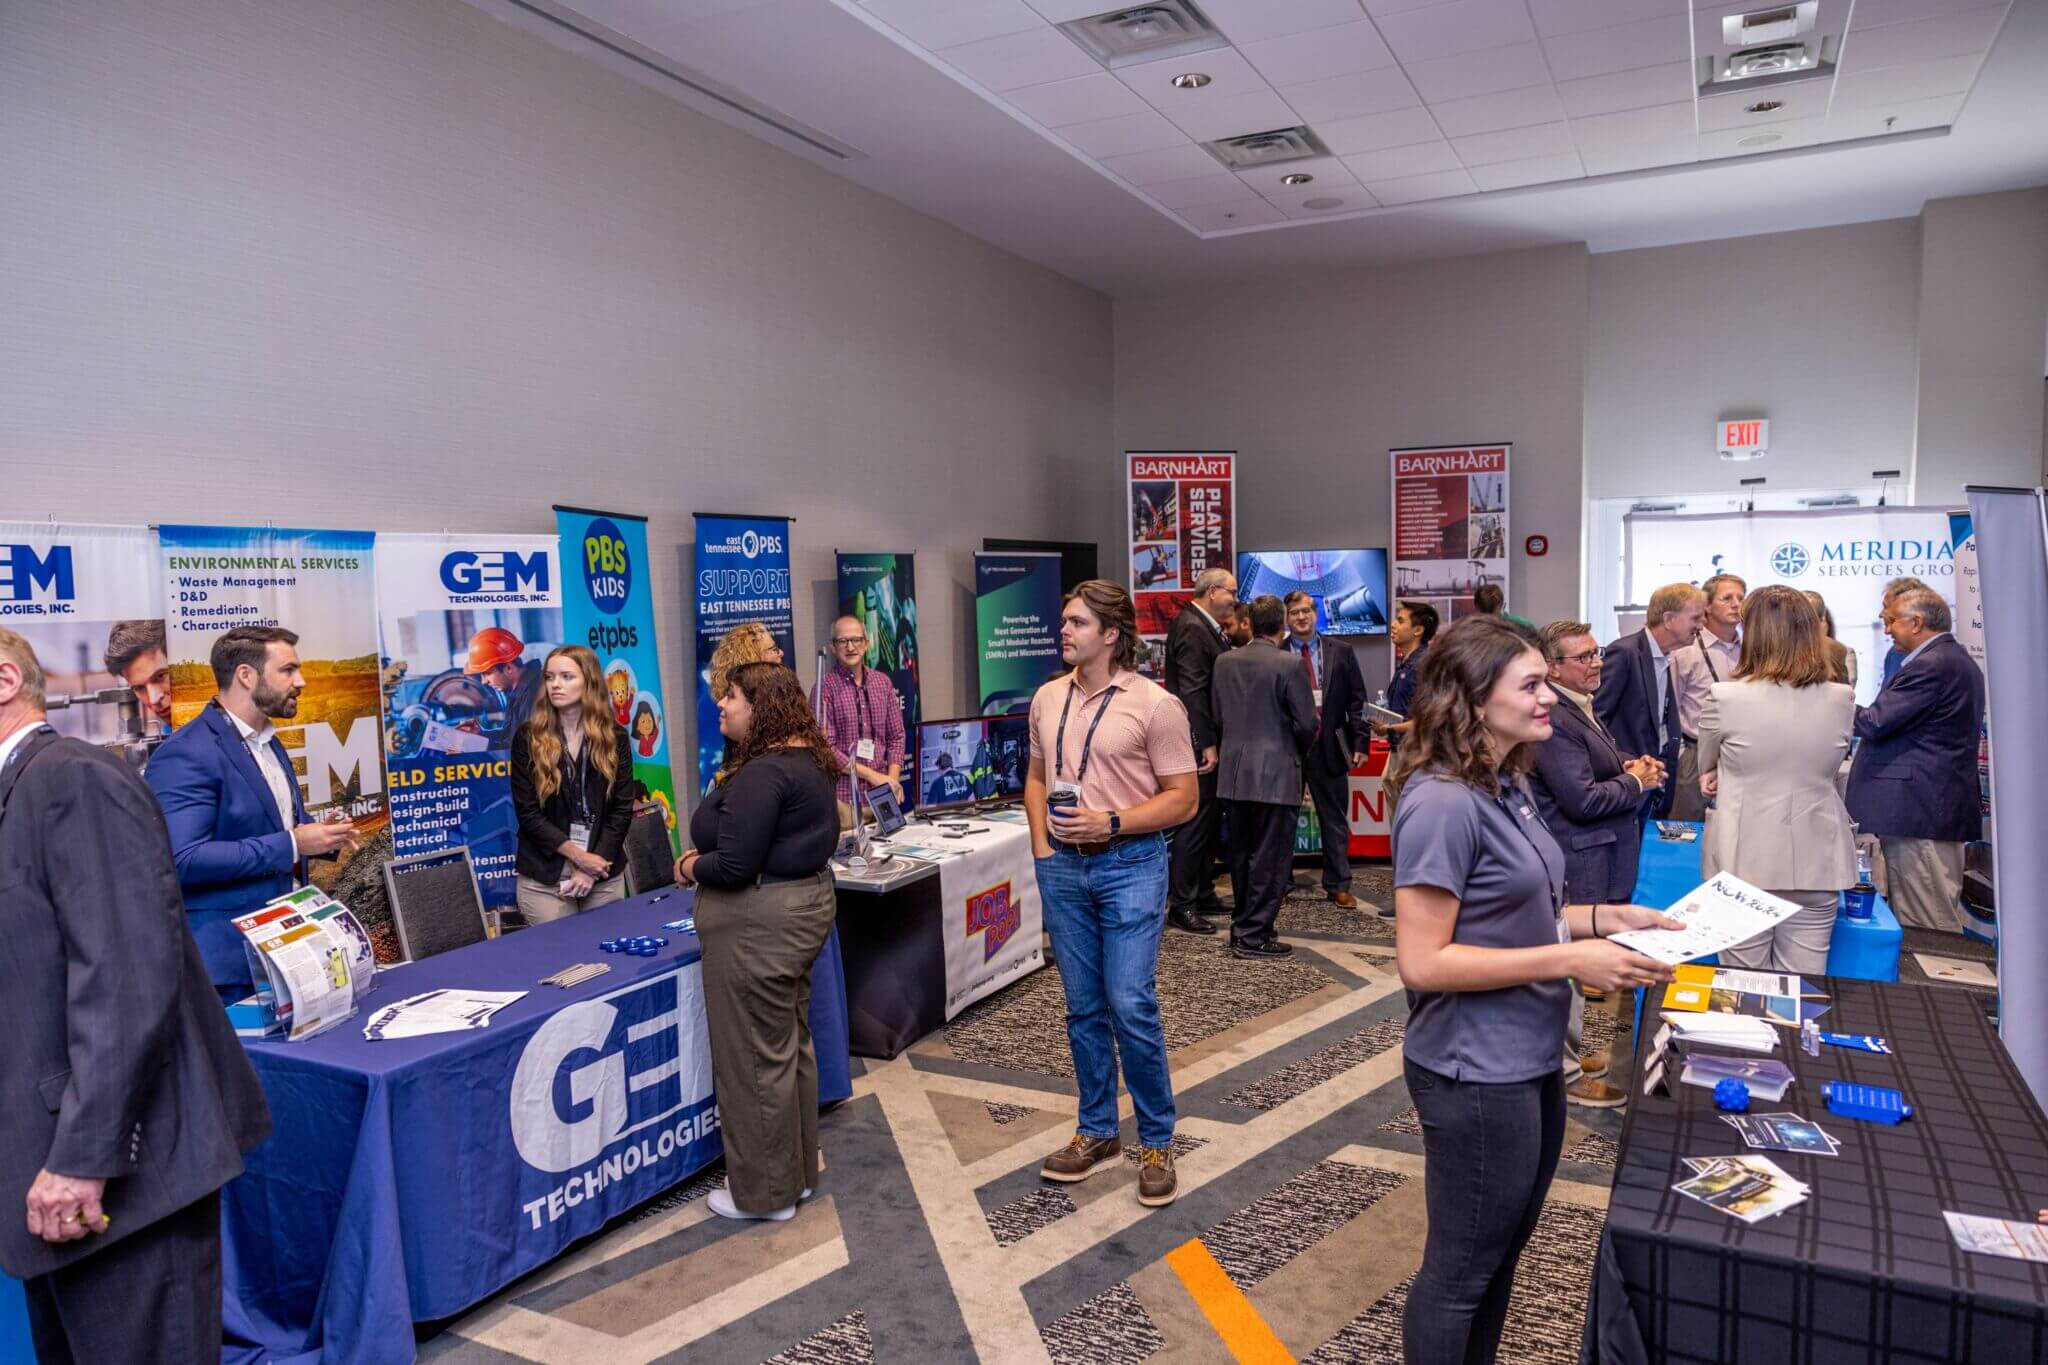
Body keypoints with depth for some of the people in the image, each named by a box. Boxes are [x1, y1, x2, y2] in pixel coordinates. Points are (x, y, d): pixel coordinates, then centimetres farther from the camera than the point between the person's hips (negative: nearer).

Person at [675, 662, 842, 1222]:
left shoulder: (762, 772, -22)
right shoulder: (808, 760, 10)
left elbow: (734, 866, -25)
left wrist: (689, 868, -5)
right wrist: (704, 854, 8)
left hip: (760, 923, -11)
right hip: (803, 903, 11)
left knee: (755, 1057, 2)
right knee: (793, 1047, 18)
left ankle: (765, 1192, 16)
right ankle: (798, 1171, 32)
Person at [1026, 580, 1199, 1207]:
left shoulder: (1154, 704, -9)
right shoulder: (1048, 698, 8)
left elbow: (1183, 798, -8)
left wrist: (1112, 822, -19)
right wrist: (1041, 846, 4)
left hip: (1129, 865, -5)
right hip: (1063, 867, 5)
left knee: (1131, 1007, -7)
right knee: (1084, 1009, 13)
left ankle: (1157, 1143, 12)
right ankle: (1097, 1133, 28)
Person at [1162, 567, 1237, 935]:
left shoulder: (1204, 627, 16)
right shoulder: (1192, 628, -16)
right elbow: (1192, 690, -22)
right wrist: (1207, 744, -23)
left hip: (1205, 740, 11)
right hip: (1197, 741, -11)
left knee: (1209, 818, 17)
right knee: (1195, 819, -5)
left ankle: (1203, 894, 27)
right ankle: (1182, 905, 2)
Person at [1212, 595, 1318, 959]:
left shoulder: (1225, 661, 3)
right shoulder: (1288, 665, -13)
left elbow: (1216, 716, 8)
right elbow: (1307, 724, -11)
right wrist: (1298, 748, 10)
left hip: (1233, 773, 6)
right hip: (1275, 774, -6)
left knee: (1241, 855, 16)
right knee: (1270, 857, 2)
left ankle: (1243, 924, 27)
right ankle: (1253, 935, 5)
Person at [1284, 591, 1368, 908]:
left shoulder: (1341, 653, 5)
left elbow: (1356, 701, 5)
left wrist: (1359, 742, -2)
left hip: (1328, 748, 1)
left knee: (1335, 820, 7)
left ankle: (1338, 886, 17)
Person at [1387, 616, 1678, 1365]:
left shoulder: (1506, 787, 4)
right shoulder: (1442, 803, -24)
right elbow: (1422, 960, -26)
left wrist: (1606, 917, 2)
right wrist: (1569, 959, -25)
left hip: (1528, 1062, 9)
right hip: (1476, 1075, -9)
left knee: (1501, 1252, 25)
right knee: (1461, 1269, 11)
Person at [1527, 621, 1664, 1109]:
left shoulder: (1578, 706, 10)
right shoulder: (1554, 720, -23)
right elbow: (1582, 799, -26)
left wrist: (1626, 763, 7)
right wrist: (1635, 783, -11)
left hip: (1596, 862, 11)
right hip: (1576, 870, -11)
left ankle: (1565, 1053, 34)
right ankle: (1565, 1073, 14)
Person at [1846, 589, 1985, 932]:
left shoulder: (1929, 665, -16)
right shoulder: (1959, 660, 17)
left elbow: (1875, 723, -17)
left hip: (1917, 809, -10)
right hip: (1946, 807, 10)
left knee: (1921, 928, -6)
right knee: (1942, 919, 14)